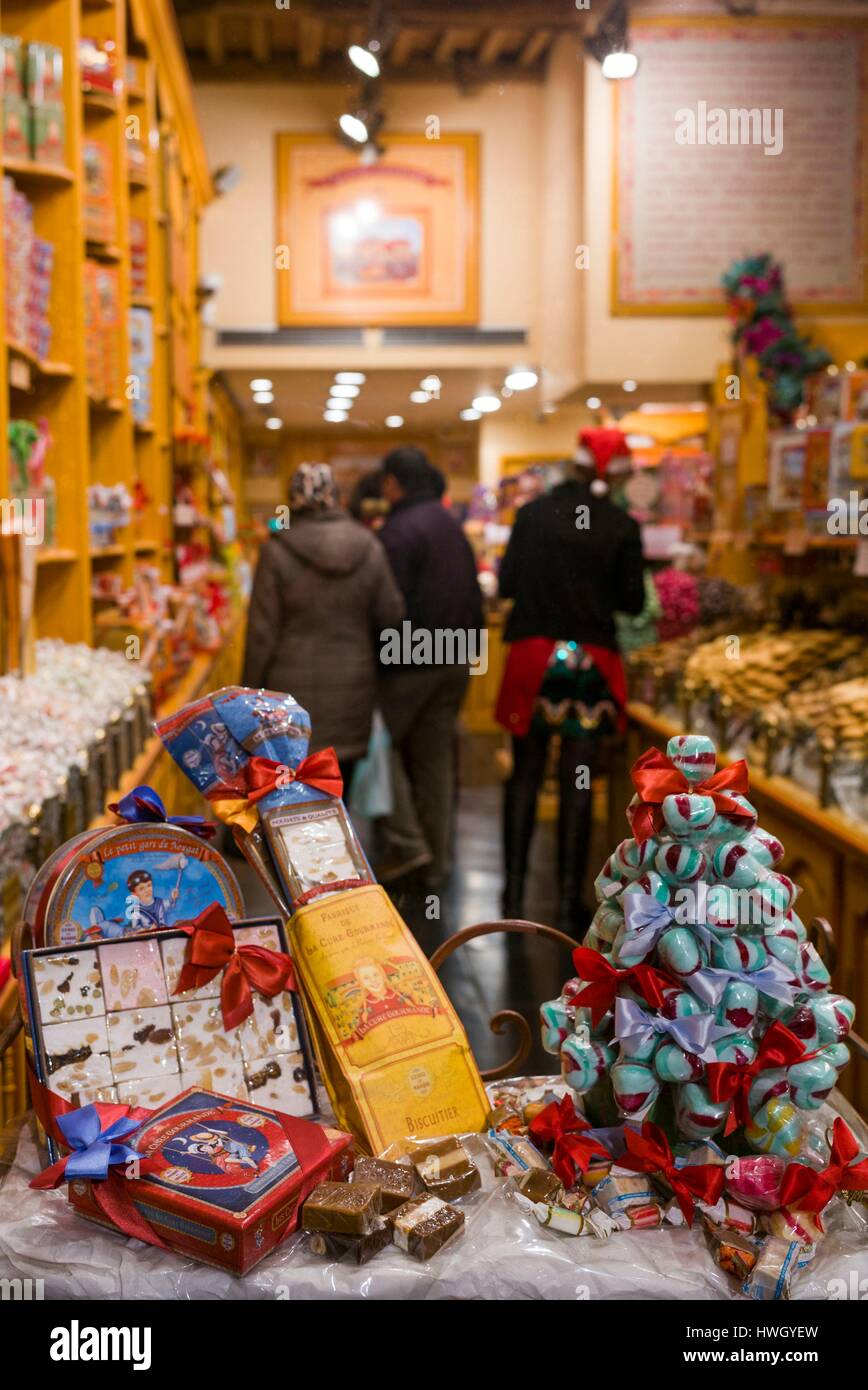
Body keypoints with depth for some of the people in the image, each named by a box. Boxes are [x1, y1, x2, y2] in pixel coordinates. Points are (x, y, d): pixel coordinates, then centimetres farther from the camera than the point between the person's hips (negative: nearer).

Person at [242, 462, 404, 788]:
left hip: (294, 686, -3)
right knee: (340, 780, 14)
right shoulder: (368, 547, -2)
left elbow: (263, 632, -7)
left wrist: (252, 688, 2)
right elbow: (391, 615, 2)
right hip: (352, 686, 3)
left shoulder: (277, 551, -10)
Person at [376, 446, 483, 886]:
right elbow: (473, 596, 18)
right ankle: (436, 862, 17)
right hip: (455, 660, 8)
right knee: (436, 758, 12)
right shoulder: (452, 527, 14)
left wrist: (378, 660, -12)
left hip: (411, 662, -8)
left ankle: (407, 841, 1)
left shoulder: (399, 530, -13)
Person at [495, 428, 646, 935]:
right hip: (591, 660, -1)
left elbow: (507, 583, 2)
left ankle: (514, 893, 17)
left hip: (534, 654, 1)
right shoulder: (621, 526, -6)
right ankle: (570, 903, 9)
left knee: (525, 776, 13)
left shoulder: (532, 515, -3)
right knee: (578, 786, 5)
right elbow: (633, 601, -1)